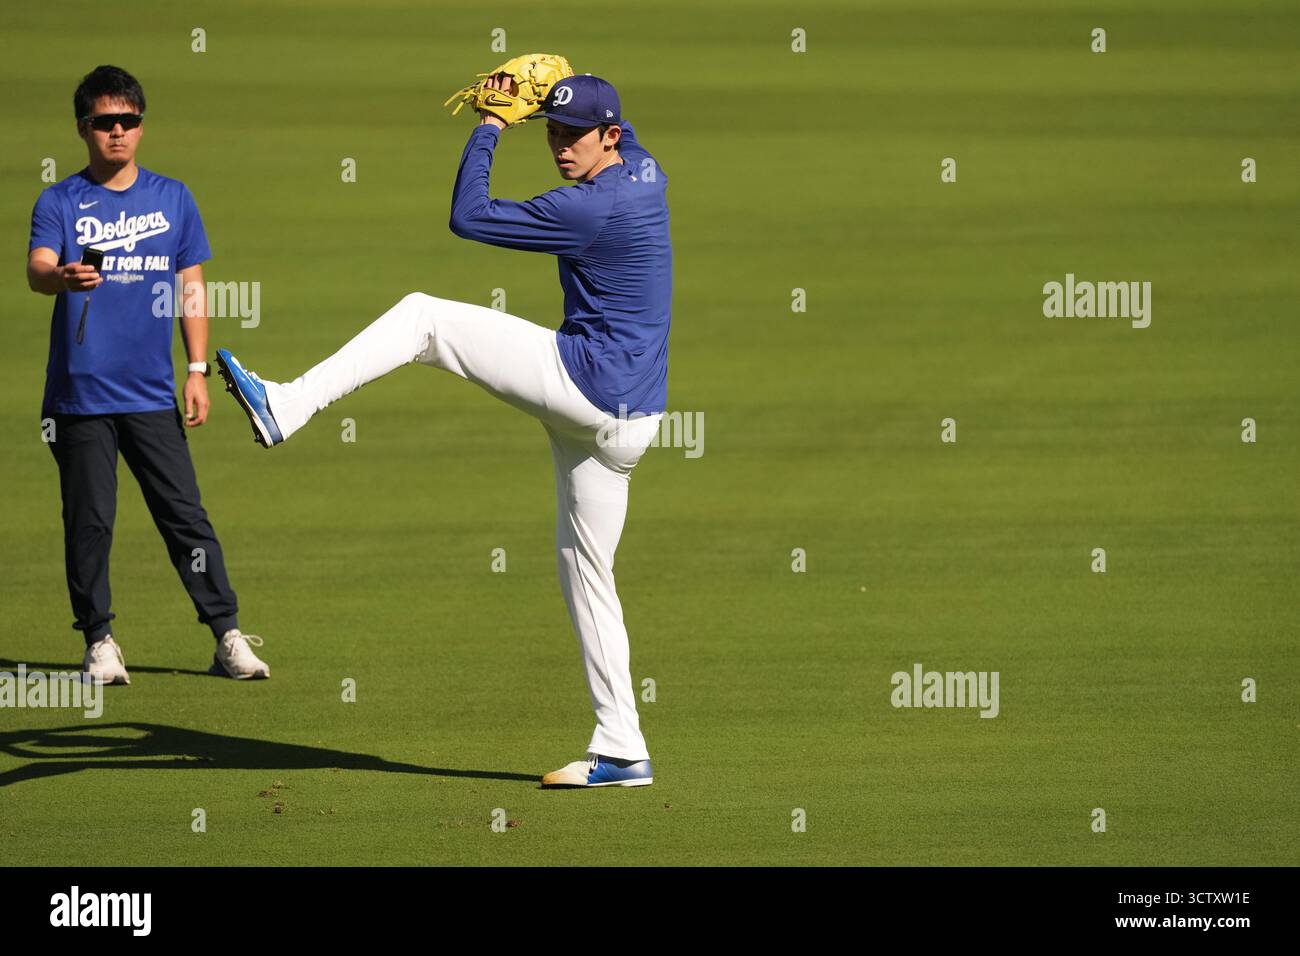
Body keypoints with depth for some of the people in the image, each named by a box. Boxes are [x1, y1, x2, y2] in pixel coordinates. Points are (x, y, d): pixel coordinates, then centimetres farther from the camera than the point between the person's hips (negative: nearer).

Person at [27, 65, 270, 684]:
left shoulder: (172, 198, 9)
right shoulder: (60, 202, 0)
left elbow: (192, 286, 13)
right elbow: (37, 269, -16)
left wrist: (197, 371, 6)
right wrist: (63, 276, -40)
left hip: (151, 394, 2)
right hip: (79, 394, -2)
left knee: (185, 515, 0)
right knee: (89, 521, 1)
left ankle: (228, 636, 3)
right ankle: (99, 640, 11)